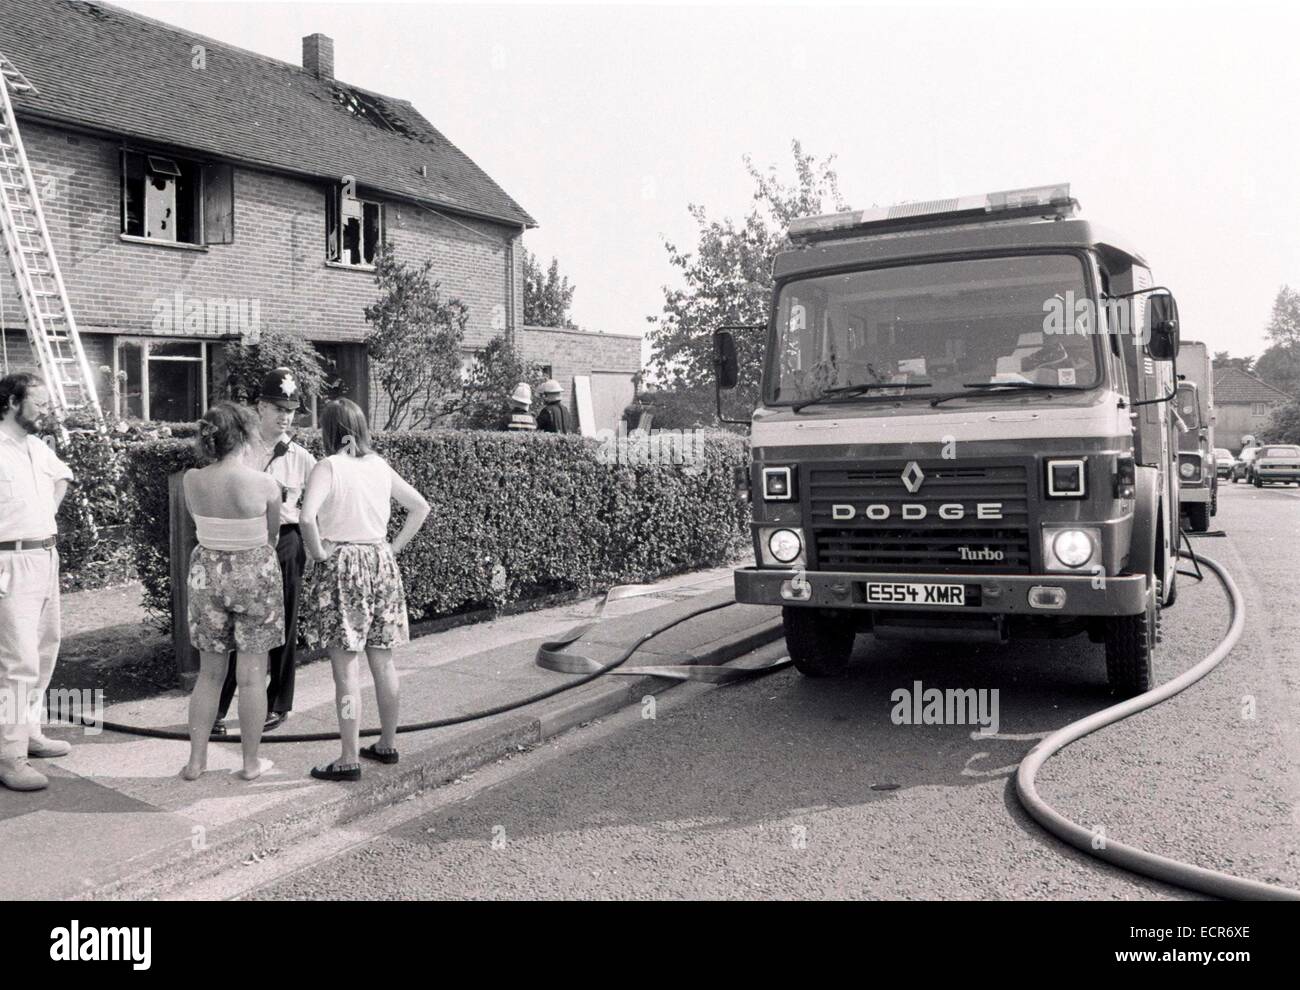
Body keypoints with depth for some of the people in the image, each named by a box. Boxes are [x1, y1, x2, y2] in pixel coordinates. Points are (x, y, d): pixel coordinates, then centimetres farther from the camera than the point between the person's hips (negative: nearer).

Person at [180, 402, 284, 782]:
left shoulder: (192, 480, -7)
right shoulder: (265, 484, -15)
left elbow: (198, 518, 9)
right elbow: (273, 535, -2)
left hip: (207, 572, 3)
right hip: (255, 574, -3)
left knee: (209, 672, 16)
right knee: (251, 675, 6)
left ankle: (196, 760, 19)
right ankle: (252, 761, 16)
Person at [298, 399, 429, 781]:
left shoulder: (328, 467, -11)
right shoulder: (379, 466, 7)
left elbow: (307, 517, -26)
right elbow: (420, 507, 14)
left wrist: (318, 553, -11)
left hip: (342, 567, -6)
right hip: (381, 564, 6)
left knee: (346, 669, -2)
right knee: (383, 663, 14)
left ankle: (349, 760, 2)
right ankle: (388, 745, 26)